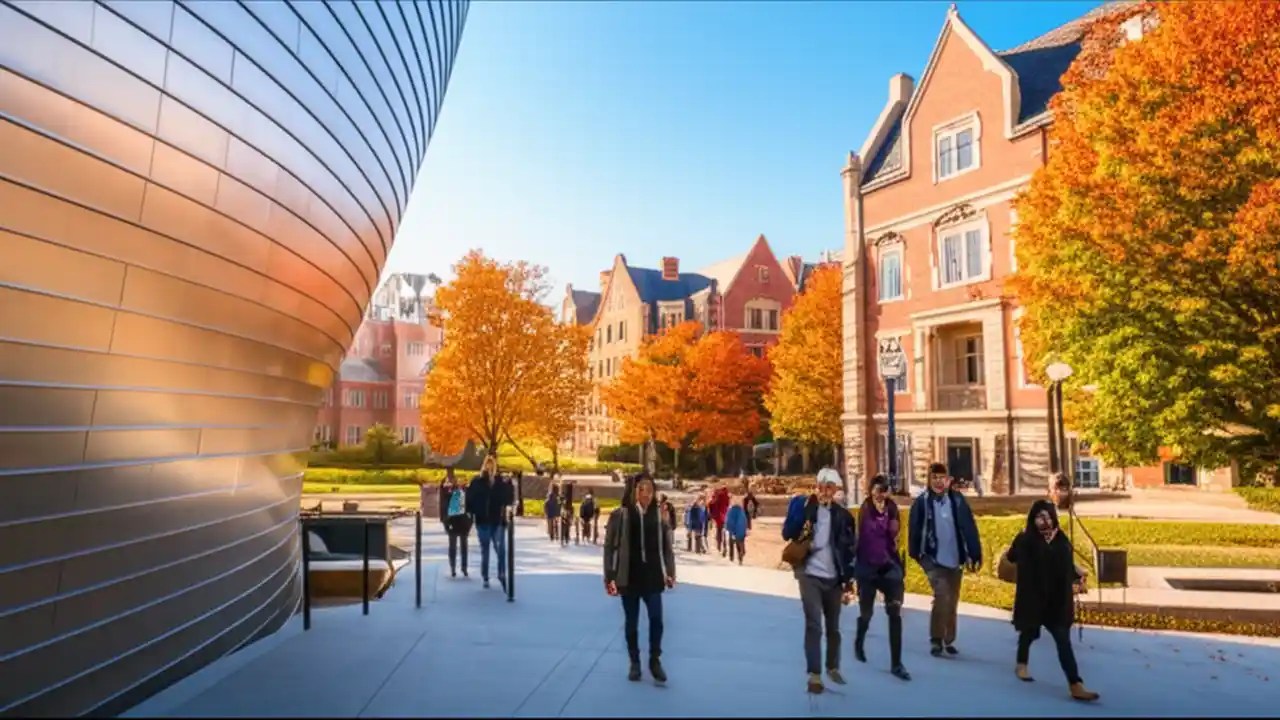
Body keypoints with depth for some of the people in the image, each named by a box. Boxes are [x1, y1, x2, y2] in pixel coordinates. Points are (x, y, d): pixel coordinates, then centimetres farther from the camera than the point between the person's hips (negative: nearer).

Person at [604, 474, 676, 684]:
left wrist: (670, 573, 3)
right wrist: (610, 577, -6)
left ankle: (655, 661, 15)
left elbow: (667, 547, 7)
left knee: (656, 619, -3)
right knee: (631, 622, 10)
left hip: (653, 577, 1)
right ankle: (634, 663, 25)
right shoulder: (620, 515, -7)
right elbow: (610, 547, -4)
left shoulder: (660, 515, 0)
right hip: (629, 577, -1)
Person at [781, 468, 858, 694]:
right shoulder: (805, 508, -3)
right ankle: (814, 674, -2)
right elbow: (787, 534, -10)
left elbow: (851, 549, 9)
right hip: (810, 575, -3)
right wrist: (806, 507, -20)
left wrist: (849, 579, 4)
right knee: (813, 624, -8)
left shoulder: (843, 515, 4)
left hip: (834, 578, 3)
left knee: (833, 627, 14)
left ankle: (833, 667, 33)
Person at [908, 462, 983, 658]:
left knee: (952, 602, 13)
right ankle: (936, 640, -1)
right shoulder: (921, 502, -8)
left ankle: (949, 640, 30)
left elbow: (969, 528, -2)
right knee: (942, 596, -16)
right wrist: (917, 555, -4)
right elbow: (914, 530, -5)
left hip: (955, 560, 3)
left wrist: (975, 555, -4)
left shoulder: (958, 500, -3)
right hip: (933, 560, -3)